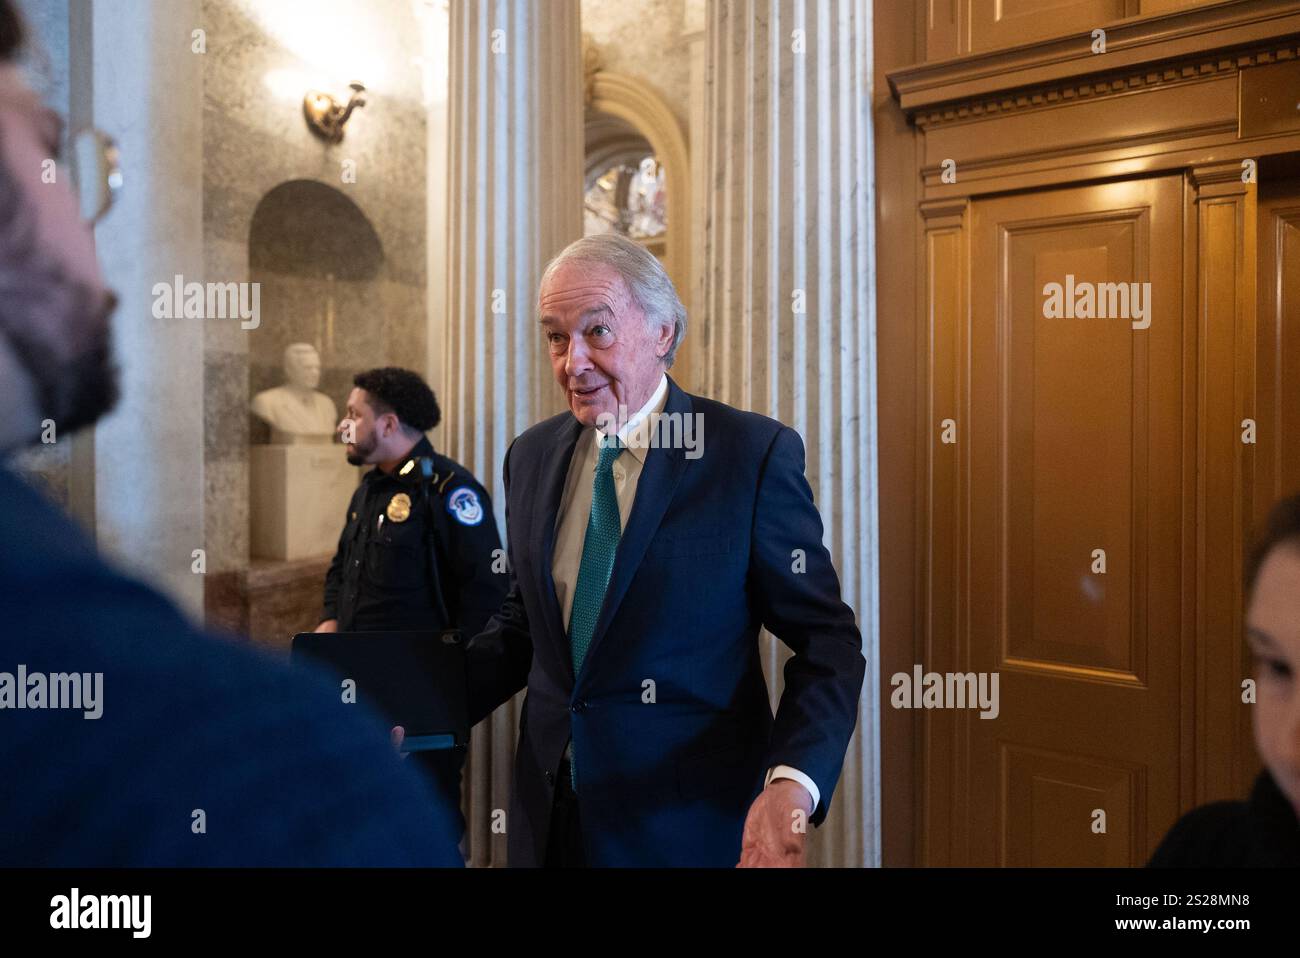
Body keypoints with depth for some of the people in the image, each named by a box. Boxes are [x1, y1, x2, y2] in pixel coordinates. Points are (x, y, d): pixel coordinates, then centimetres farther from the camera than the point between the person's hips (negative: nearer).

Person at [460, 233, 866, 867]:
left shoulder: (755, 454, -14)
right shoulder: (531, 457, 3)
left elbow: (827, 641, -12)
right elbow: (523, 626, 11)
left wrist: (792, 785, -27)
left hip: (692, 822, -4)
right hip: (550, 815, 5)